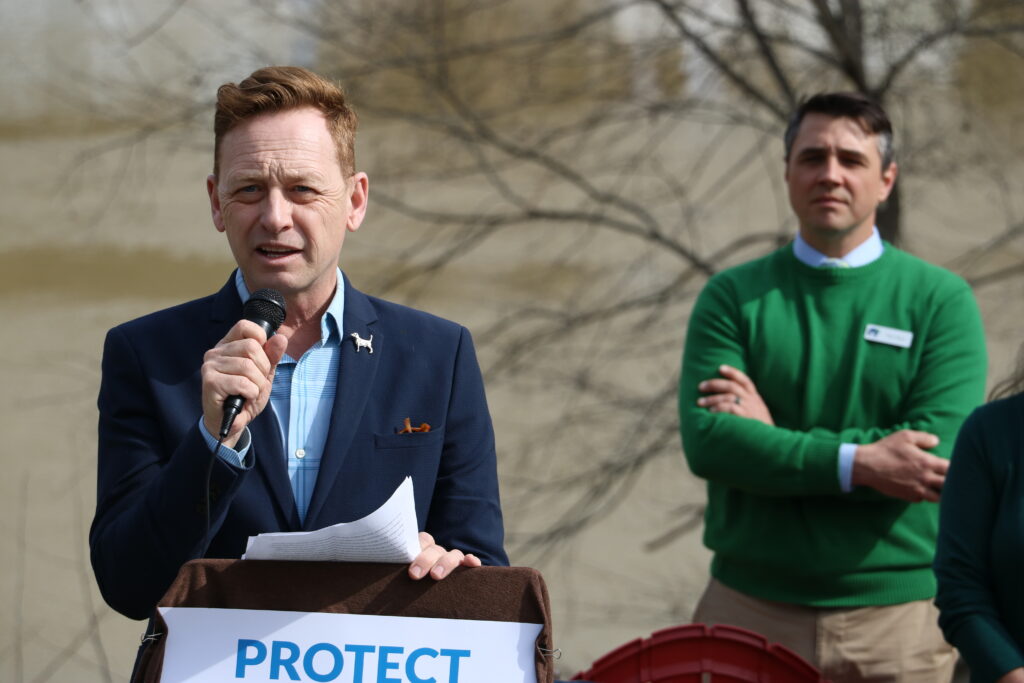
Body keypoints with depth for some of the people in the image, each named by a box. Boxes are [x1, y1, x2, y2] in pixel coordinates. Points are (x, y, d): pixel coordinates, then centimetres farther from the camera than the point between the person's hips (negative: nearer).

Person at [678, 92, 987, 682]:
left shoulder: (941, 300, 2)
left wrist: (774, 440, -11)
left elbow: (940, 450, -11)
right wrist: (857, 462, -17)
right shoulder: (735, 297, 5)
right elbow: (706, 440, -9)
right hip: (749, 610, 1)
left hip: (896, 616, -1)